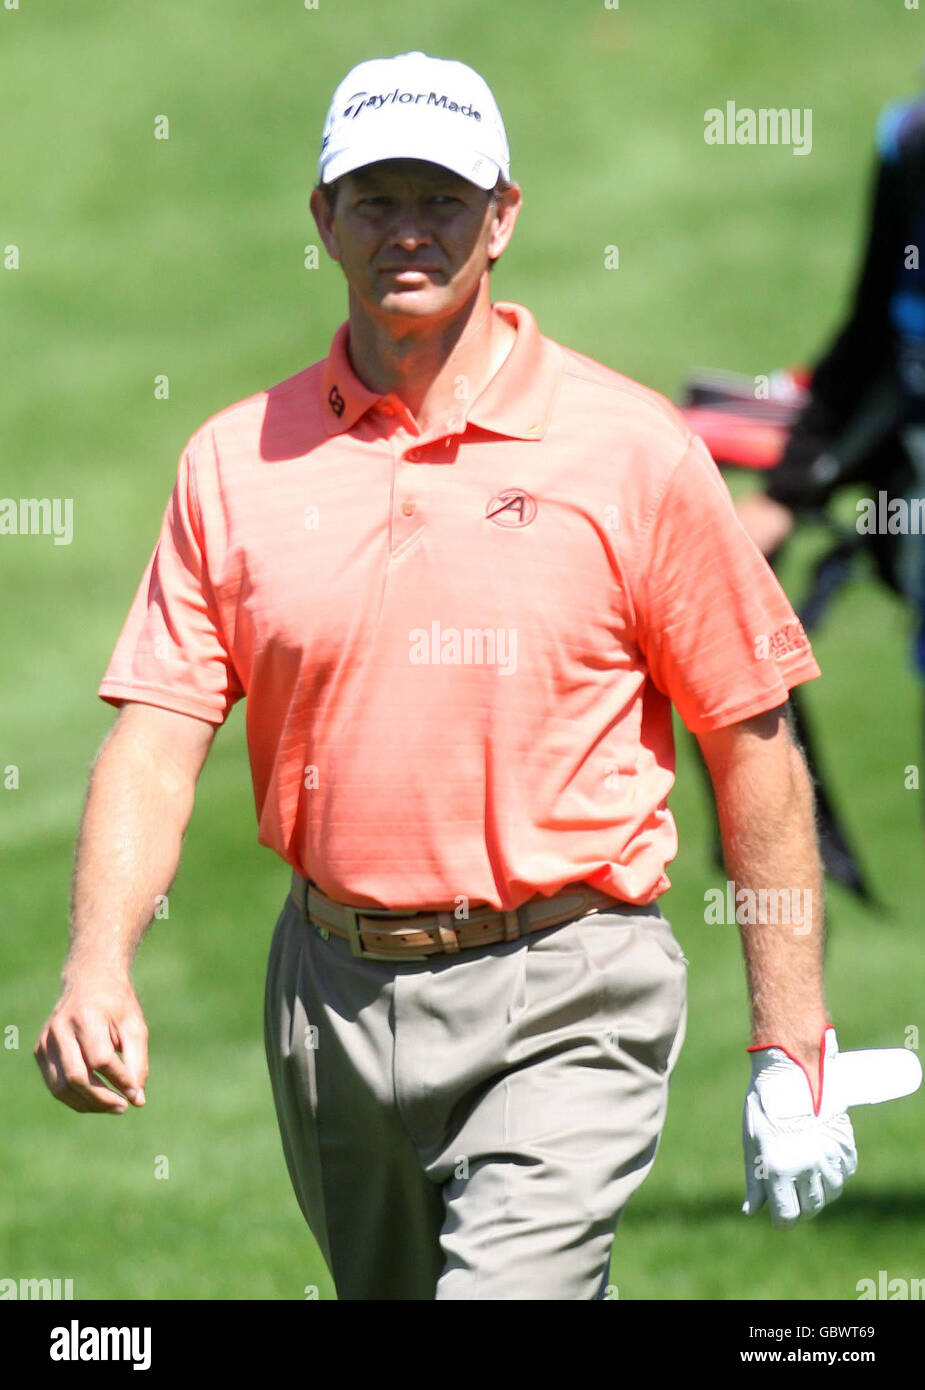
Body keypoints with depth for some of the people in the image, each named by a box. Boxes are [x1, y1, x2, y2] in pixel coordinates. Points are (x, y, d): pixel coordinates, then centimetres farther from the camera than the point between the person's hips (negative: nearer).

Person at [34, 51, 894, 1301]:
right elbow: (159, 735, -1)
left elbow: (752, 745, -1)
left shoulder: (631, 447, -4)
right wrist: (97, 969, -18)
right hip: (332, 995, 4)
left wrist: (791, 1044, -3)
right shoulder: (237, 460, 4)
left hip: (563, 1006, -4)